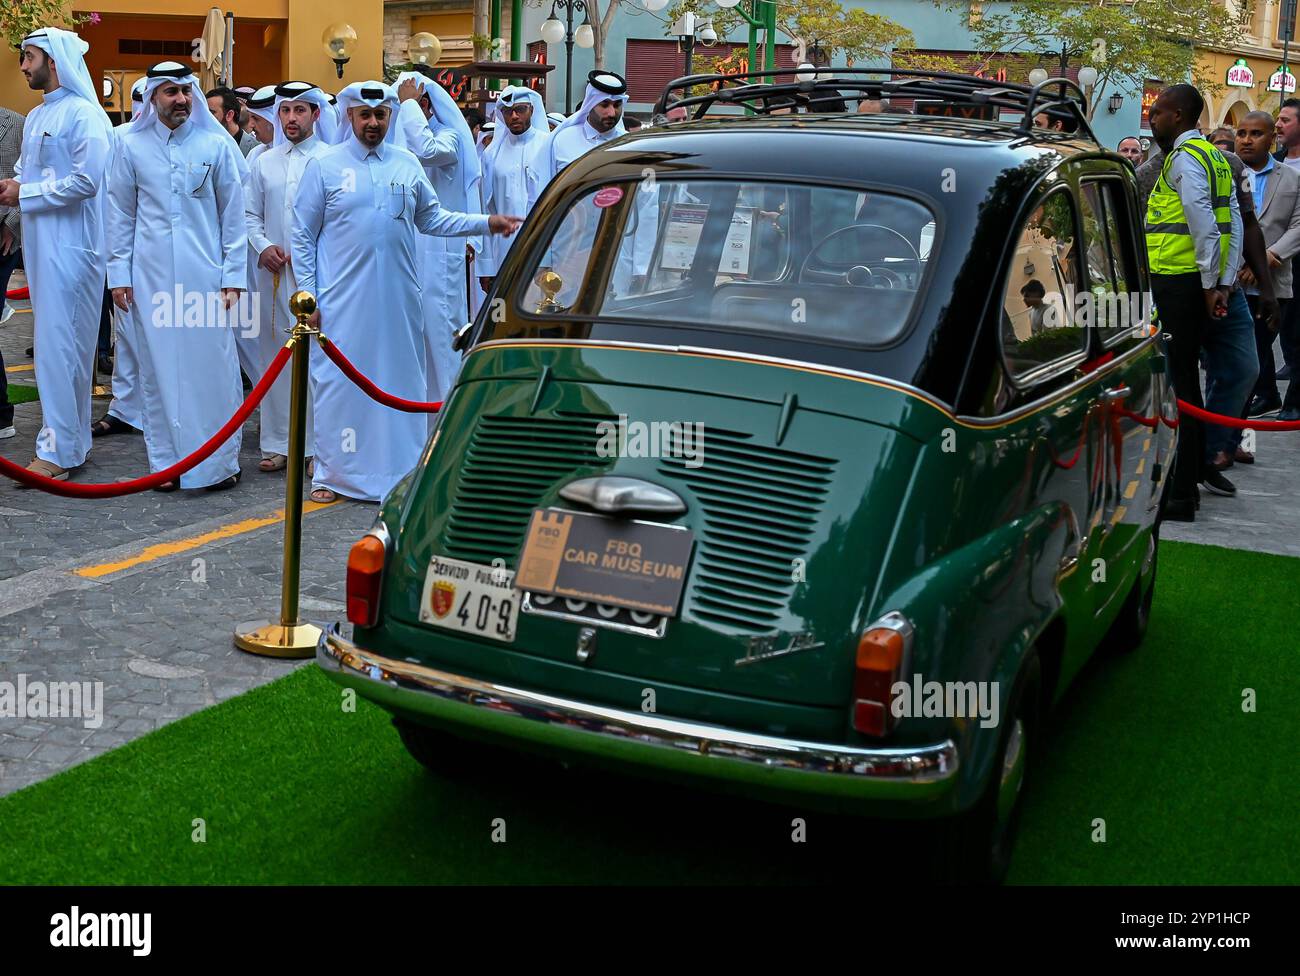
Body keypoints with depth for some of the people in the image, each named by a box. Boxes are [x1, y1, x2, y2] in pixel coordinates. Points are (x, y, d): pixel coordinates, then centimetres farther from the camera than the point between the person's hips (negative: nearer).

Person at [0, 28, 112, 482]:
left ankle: (62, 450, 0)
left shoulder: (84, 115, -12)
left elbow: (87, 181, -20)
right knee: (52, 340, 13)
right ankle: (65, 437, 23)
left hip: (70, 245, -9)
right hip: (39, 243, 9)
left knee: (60, 345, -7)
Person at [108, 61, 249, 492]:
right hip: (152, 275, 1)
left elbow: (233, 215, 4)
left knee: (211, 365, 0)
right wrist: (119, 274, 5)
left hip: (205, 274, -1)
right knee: (159, 366, 6)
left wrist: (233, 277, 0)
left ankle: (219, 460, 11)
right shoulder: (132, 146, 5)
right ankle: (167, 459, 16)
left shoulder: (216, 145, 2)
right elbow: (120, 214, 10)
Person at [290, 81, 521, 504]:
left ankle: (401, 468, 18)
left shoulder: (407, 164, 9)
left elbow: (431, 218, 15)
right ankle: (331, 473, 11)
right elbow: (303, 237, 1)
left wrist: (488, 223, 5)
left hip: (399, 297, 3)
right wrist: (307, 297, -5)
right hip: (343, 302, -3)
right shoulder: (324, 166, 1)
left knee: (400, 379, 8)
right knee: (339, 382, 0)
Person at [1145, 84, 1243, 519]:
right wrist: (1224, 284, 9)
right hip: (1200, 283, 10)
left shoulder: (1184, 157, -11)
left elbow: (1204, 223, -20)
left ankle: (1180, 495, -3)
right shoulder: (1215, 157, 18)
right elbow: (1235, 226, 13)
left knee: (1175, 383, -6)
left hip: (1179, 283, -10)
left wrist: (1209, 283, -17)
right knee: (1185, 377, 19)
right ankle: (1198, 468, 28)